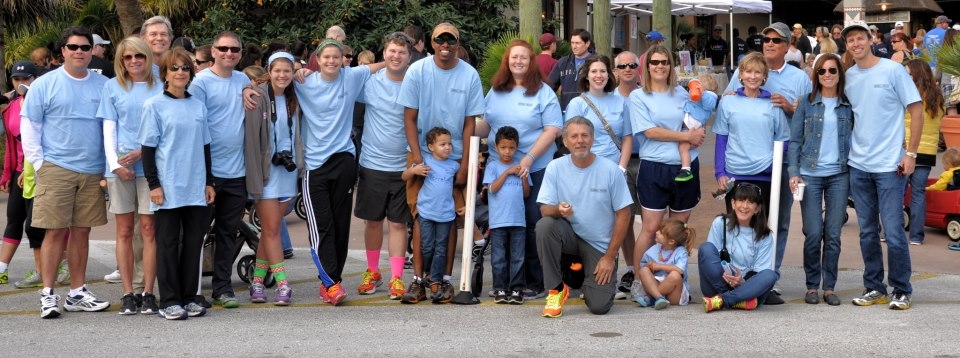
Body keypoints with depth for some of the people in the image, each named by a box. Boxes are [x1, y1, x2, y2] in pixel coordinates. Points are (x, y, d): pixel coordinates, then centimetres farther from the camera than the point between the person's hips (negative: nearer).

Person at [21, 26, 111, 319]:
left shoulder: (104, 85, 9)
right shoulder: (44, 85, 1)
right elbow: (29, 127, 2)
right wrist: (39, 163, -5)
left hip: (92, 171, 3)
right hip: (56, 169, -3)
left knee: (82, 231, 8)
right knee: (56, 231, -4)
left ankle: (77, 293, 16)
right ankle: (48, 294, 2)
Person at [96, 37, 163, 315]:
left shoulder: (159, 88, 6)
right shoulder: (113, 87, 9)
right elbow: (109, 128, 6)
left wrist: (141, 152, -11)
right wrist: (115, 163, -8)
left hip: (150, 164, -1)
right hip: (119, 166, 1)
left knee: (148, 229, -2)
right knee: (124, 231, 3)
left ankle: (148, 293, 3)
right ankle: (127, 294, 6)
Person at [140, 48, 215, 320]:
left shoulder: (198, 106, 12)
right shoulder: (155, 105, -1)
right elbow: (148, 148, -3)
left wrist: (209, 181, 13)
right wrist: (153, 184, -9)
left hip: (196, 188, 4)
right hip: (168, 188, -4)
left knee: (194, 242, 6)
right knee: (168, 243, 1)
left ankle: (189, 297, 15)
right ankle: (169, 302, 5)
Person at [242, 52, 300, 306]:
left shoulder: (293, 100, 9)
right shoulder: (258, 97, -9)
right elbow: (251, 137, -12)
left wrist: (294, 159, 3)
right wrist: (254, 175, -16)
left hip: (288, 170, 5)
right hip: (266, 169, -5)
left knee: (270, 229, 8)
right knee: (271, 228, -5)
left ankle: (258, 282, 15)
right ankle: (282, 284, -5)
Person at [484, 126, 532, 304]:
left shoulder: (520, 166, 10)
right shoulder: (492, 166, 5)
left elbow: (527, 193, 10)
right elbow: (493, 188, -8)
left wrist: (524, 176, -5)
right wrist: (507, 172, -8)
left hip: (518, 220, 2)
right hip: (498, 221, -2)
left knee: (517, 257, 2)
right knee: (499, 258, 3)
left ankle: (516, 289, 6)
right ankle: (500, 289, 8)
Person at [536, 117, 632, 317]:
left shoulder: (610, 170, -10)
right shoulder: (555, 168, -6)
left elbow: (623, 214, -6)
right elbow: (545, 209, -8)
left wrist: (610, 257, -8)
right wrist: (559, 209, -34)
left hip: (600, 246, -1)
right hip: (569, 235, 1)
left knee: (599, 306, -13)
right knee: (544, 225, -33)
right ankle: (556, 290, -15)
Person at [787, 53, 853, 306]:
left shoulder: (848, 105, 6)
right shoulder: (807, 103, 3)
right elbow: (795, 140, 3)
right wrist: (793, 173, -6)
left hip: (839, 175, 1)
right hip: (810, 174, -1)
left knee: (833, 235, 3)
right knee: (813, 234, -3)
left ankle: (829, 287, 11)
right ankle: (812, 286, 9)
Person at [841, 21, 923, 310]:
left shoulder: (893, 70, -6)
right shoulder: (848, 77, 7)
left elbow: (916, 111, -5)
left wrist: (910, 153, -10)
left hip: (890, 165, -4)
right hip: (858, 166, 5)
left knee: (893, 232, -5)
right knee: (868, 232, 10)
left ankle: (901, 291, 7)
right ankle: (874, 288, 19)